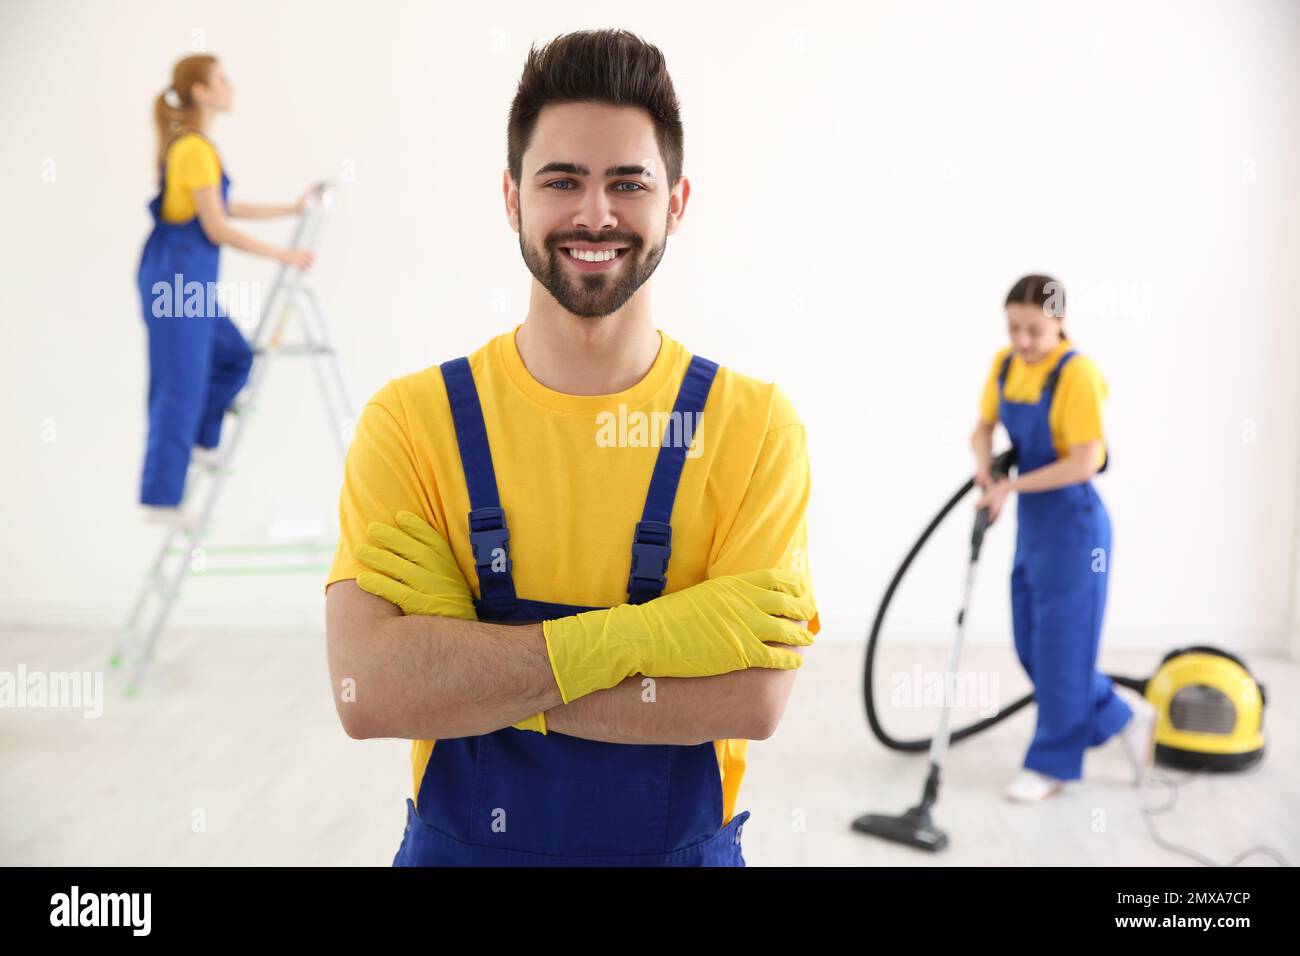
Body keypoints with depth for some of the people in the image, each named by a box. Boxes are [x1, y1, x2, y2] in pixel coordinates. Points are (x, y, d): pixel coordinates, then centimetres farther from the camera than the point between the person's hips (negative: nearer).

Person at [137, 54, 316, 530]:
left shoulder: (192, 144, 13)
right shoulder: (195, 149, -17)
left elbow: (224, 208, 20)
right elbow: (218, 229, -18)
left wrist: (290, 209, 21)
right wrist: (282, 255, -11)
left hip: (186, 275, 10)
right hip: (179, 275, -10)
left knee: (234, 355, 18)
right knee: (181, 384, -2)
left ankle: (199, 441, 28)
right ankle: (161, 498, 7)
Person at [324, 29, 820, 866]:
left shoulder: (755, 426, -12)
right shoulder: (411, 421, -11)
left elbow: (753, 699, -20)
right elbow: (367, 691, -21)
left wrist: (465, 676, -23)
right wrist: (642, 636, -26)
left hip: (681, 846, 0)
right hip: (458, 843, 1)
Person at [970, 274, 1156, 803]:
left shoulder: (1077, 373, -19)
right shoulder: (1005, 364, 3)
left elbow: (1086, 461, -22)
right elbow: (984, 428, 13)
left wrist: (1010, 486, -21)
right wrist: (985, 466, -9)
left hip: (1071, 524, -8)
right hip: (1030, 519, 8)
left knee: (1060, 645, 2)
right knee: (1031, 646, 13)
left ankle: (1051, 763, 17)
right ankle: (1125, 718, 30)